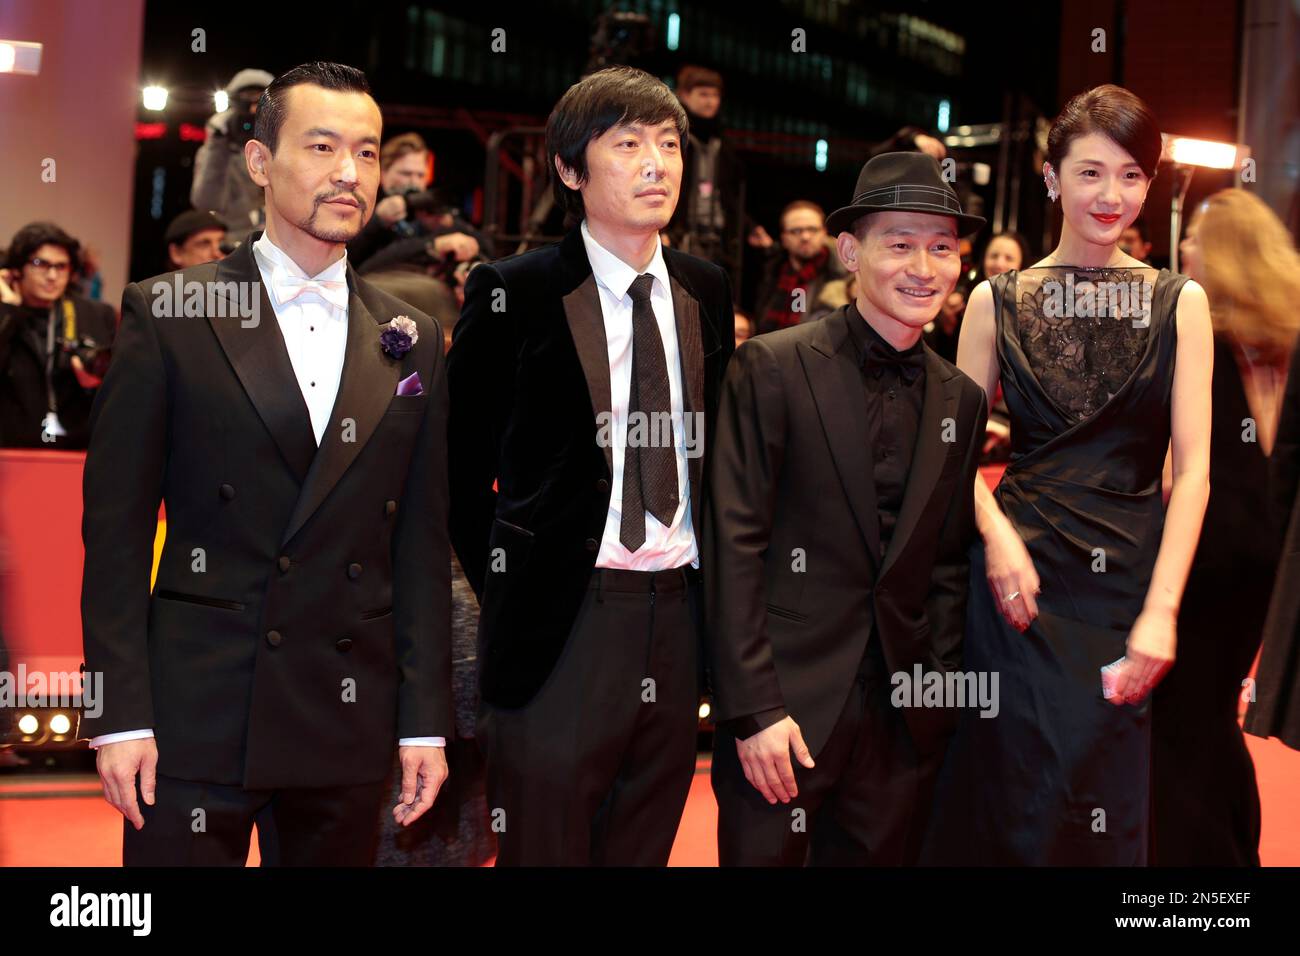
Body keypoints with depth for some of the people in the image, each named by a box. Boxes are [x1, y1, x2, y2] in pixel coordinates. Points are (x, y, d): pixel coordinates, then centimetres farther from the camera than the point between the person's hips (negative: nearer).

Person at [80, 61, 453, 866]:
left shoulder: (413, 342, 9)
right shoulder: (169, 315, -1)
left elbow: (422, 544, 9)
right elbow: (117, 526, -2)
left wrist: (426, 721, 5)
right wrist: (119, 715, -8)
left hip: (348, 723, 3)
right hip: (195, 715, -3)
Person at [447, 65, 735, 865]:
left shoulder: (707, 291, 9)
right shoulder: (512, 293, -5)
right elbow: (463, 466, 1)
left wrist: (708, 592, 9)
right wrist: (506, 594, 0)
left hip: (678, 615, 4)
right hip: (564, 621, -4)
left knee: (644, 850, 12)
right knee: (542, 848, 2)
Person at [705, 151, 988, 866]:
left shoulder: (960, 400, 9)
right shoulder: (772, 369, -7)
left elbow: (948, 561, 14)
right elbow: (733, 544, -10)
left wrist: (938, 692, 5)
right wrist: (754, 710, -14)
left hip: (904, 722, 5)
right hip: (786, 704, -4)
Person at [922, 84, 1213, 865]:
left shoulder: (1179, 303, 4)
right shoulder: (998, 301, 5)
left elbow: (1193, 466, -2)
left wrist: (1162, 610, -11)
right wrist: (997, 532, -14)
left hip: (1131, 579, 1)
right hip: (1022, 570, 0)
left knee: (1111, 806, 5)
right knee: (1022, 794, 1)